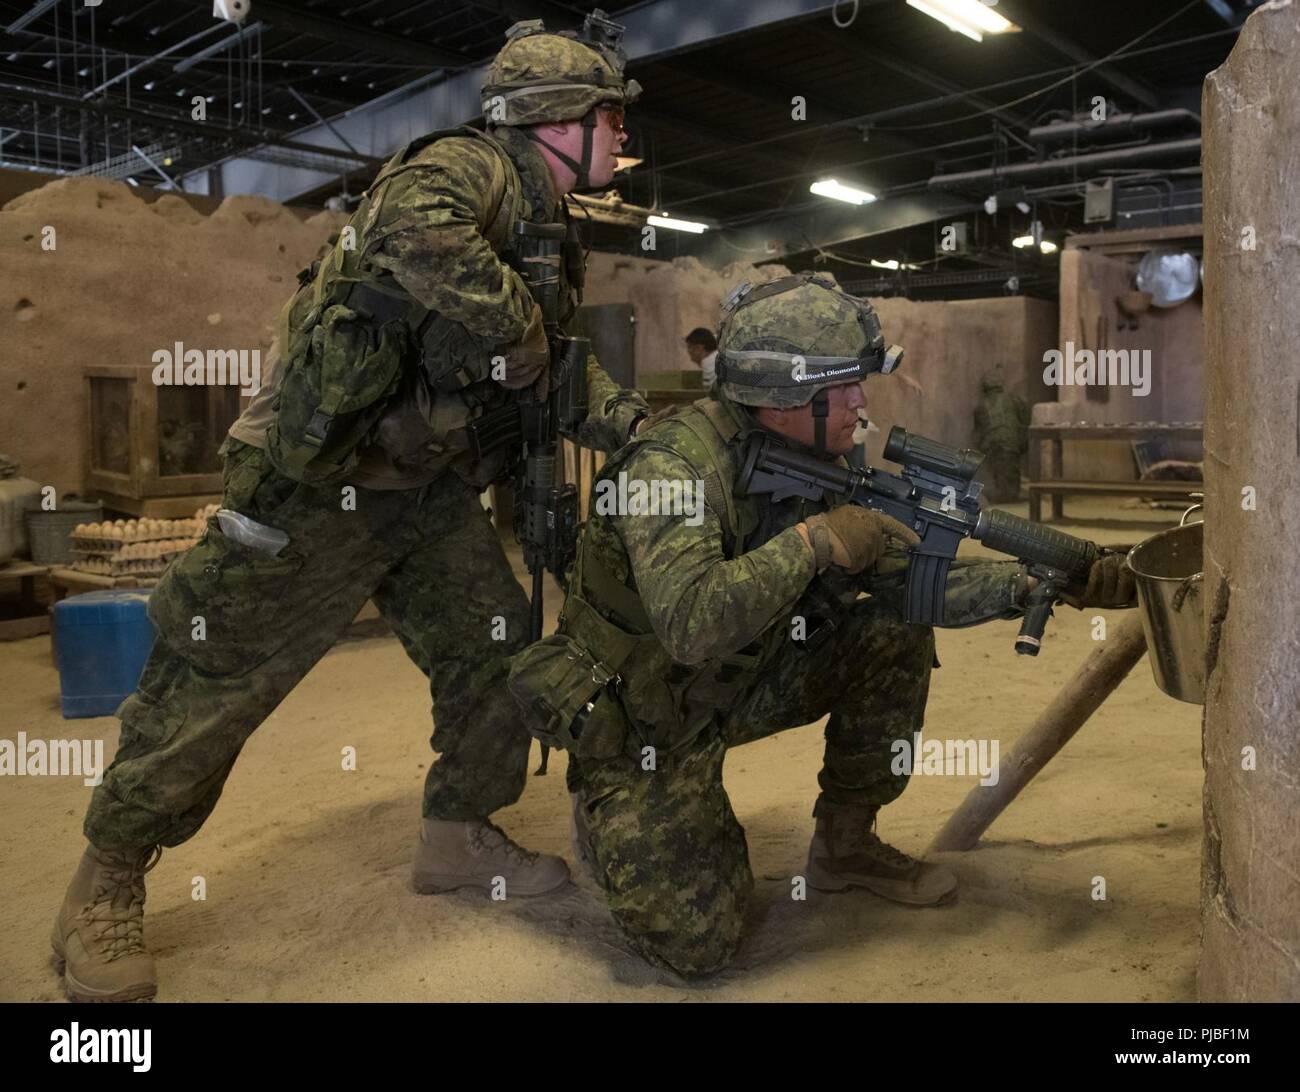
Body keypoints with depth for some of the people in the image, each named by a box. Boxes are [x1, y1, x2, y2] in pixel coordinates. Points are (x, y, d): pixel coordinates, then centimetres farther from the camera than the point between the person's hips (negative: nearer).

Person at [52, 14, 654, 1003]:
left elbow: (564, 367, 16)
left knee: (497, 654, 8)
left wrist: (642, 424, 0)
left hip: (430, 488, 9)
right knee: (220, 679, -1)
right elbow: (418, 232, -37)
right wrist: (519, 327, -24)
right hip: (318, 483, -9)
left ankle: (460, 834, 28)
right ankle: (106, 885, 17)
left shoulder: (554, 234, 16)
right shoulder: (468, 167, -14)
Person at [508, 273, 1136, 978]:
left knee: (895, 633, -7)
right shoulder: (673, 466, -29)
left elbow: (913, 581, -3)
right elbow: (691, 624, -42)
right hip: (637, 717, -7)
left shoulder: (819, 467, -5)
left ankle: (846, 843, 10)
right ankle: (609, 814, 16)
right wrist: (812, 541, -32)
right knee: (697, 943, -14)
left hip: (738, 681, 7)